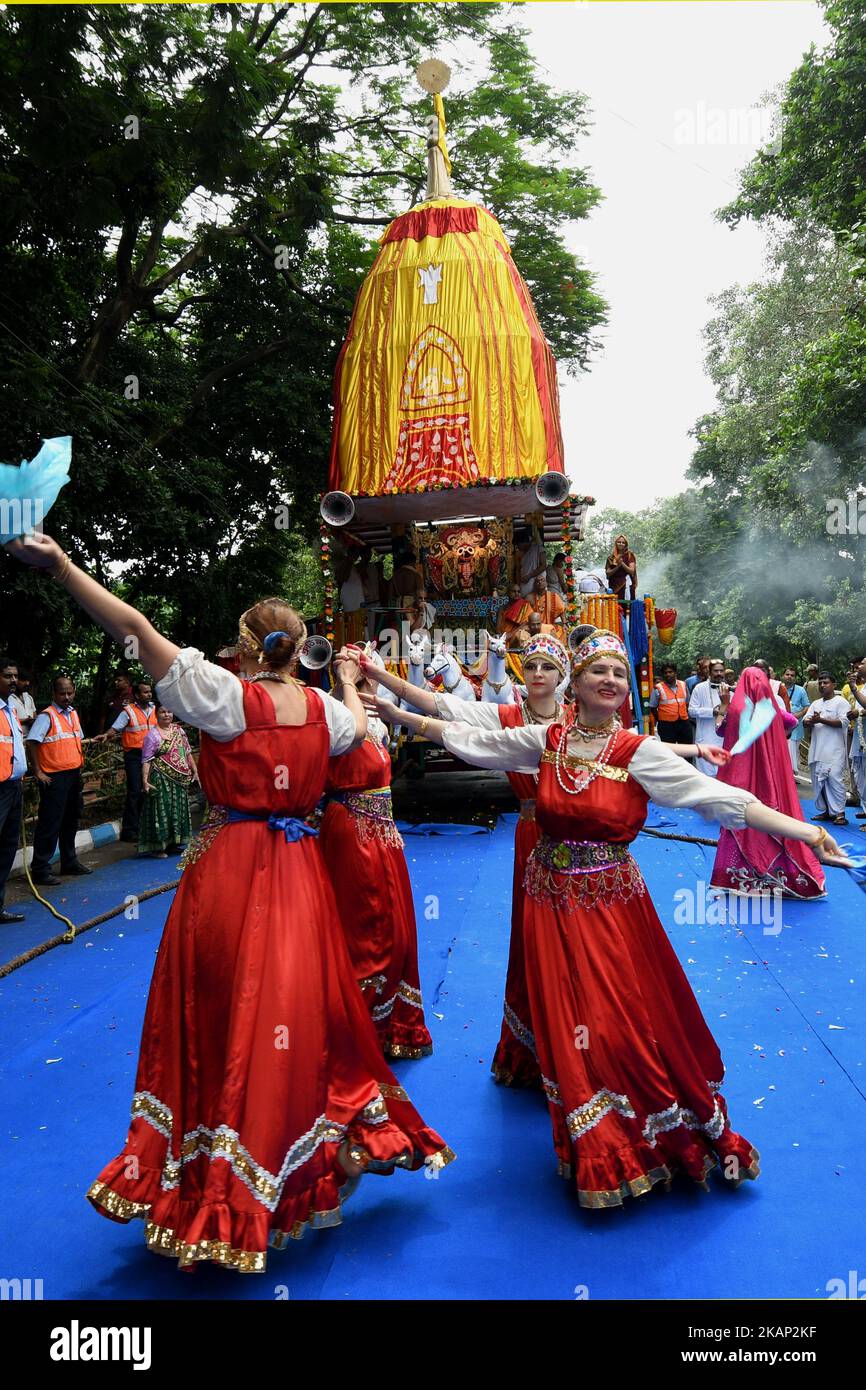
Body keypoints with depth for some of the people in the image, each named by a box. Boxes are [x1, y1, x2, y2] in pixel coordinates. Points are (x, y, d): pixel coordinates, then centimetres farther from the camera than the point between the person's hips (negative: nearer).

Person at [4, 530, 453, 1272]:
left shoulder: (226, 693, -10)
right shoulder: (323, 706, 4)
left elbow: (135, 626, -14)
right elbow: (356, 728, 28)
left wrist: (60, 564, -11)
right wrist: (351, 680, 46)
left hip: (229, 869, -4)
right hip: (299, 872, 4)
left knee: (221, 1013, 7)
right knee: (299, 1005, 15)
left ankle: (217, 1188, 19)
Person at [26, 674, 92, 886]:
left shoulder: (73, 713, 11)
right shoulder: (46, 716, -12)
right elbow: (32, 743, -17)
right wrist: (38, 772, -17)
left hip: (73, 775, 8)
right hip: (54, 778, -8)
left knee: (70, 821, 17)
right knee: (50, 823, -5)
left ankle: (69, 862, 30)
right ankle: (40, 869, 1)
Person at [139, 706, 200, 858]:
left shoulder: (179, 730, 11)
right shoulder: (152, 735, -6)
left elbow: (188, 752, 16)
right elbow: (146, 760, -11)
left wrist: (195, 771, 12)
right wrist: (145, 780, -20)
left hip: (181, 779, 6)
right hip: (161, 780, -6)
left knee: (178, 810, 12)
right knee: (161, 810, -4)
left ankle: (173, 843, 24)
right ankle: (157, 847, 3)